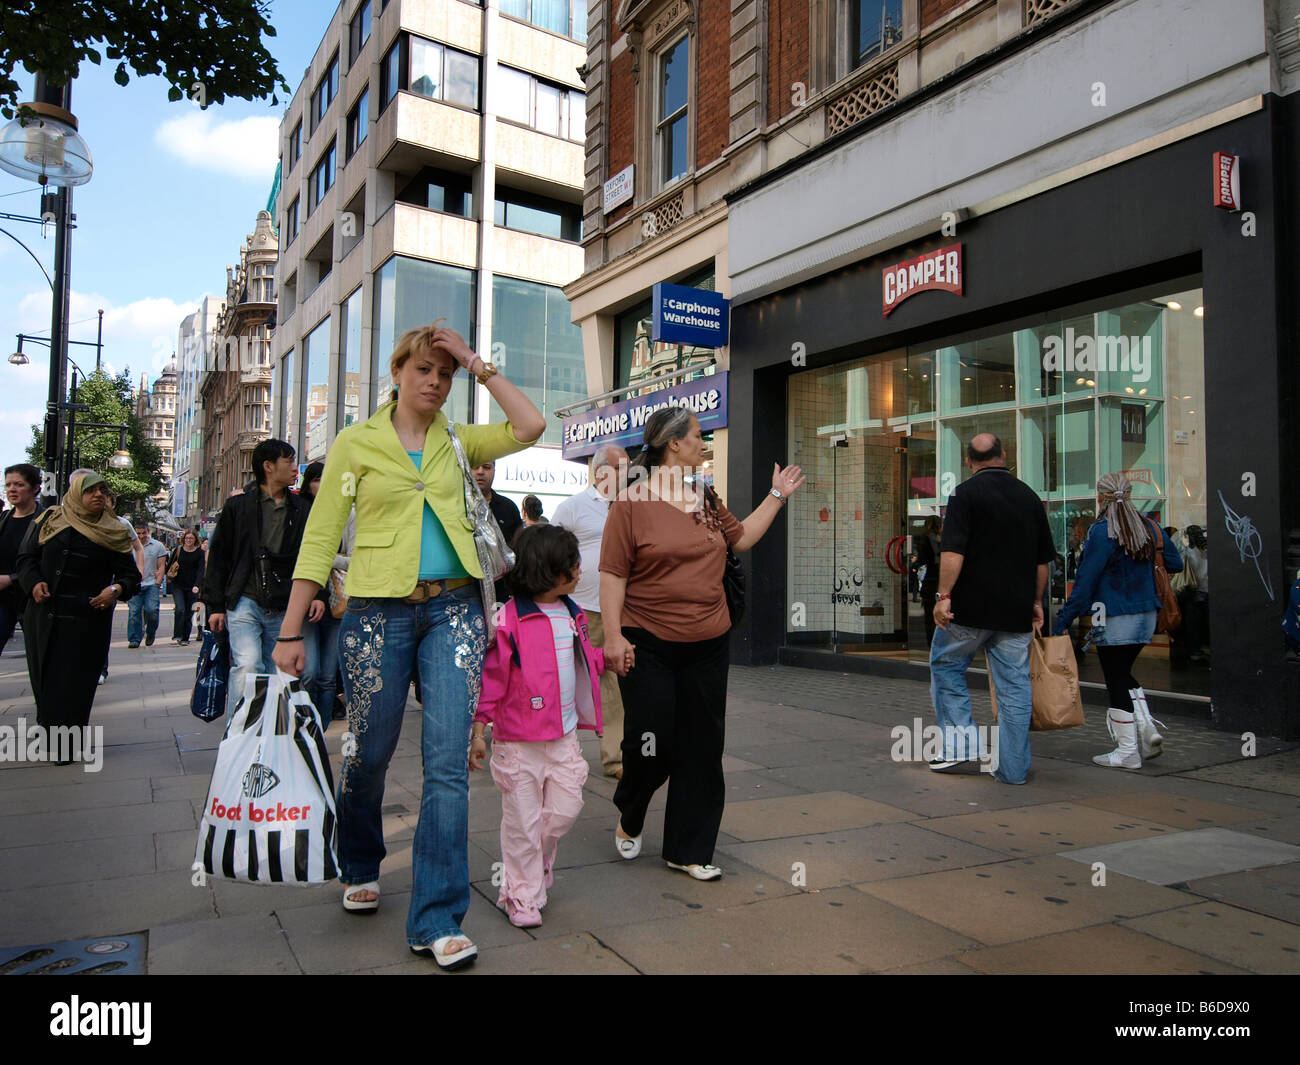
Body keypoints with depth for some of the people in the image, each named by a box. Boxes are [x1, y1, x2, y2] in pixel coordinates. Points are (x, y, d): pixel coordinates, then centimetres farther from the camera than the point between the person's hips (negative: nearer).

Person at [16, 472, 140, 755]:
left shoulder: (112, 534, 3)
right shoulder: (49, 519, 7)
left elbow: (131, 574, 2)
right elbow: (26, 557, 9)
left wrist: (117, 588, -19)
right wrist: (34, 583, -9)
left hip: (87, 618, -2)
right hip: (43, 615, 2)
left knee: (73, 681, -2)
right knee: (43, 676, 7)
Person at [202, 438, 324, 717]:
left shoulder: (302, 509, 13)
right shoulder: (239, 506, 7)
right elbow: (218, 556, 9)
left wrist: (318, 595, 0)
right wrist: (215, 604, 4)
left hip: (283, 609, 3)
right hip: (245, 602, -3)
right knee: (247, 666, -20)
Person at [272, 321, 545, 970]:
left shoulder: (456, 442, 12)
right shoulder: (357, 443, 4)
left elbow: (530, 426, -2)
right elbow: (320, 538, 0)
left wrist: (478, 366, 1)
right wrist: (291, 631, -4)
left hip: (454, 607, 2)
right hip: (379, 611, -1)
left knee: (448, 762, -5)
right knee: (369, 753, 11)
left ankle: (435, 922, 5)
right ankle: (359, 867, 41)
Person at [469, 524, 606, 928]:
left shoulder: (573, 615, 9)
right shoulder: (509, 620, -15)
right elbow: (490, 676, -12)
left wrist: (607, 658, 9)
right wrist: (478, 730, -11)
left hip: (564, 735, 6)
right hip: (519, 740, -6)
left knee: (566, 808, 10)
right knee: (523, 819, 4)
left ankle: (535, 863, 37)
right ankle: (521, 896, 21)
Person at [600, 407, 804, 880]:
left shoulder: (706, 499, 11)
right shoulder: (632, 502, -8)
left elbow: (742, 537, 24)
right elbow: (613, 574, -10)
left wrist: (777, 496, 22)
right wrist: (613, 635, -15)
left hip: (708, 645, 6)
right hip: (648, 646, -6)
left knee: (702, 748, 8)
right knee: (650, 742, -1)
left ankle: (689, 850, 22)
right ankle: (629, 820, 32)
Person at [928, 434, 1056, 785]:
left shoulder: (966, 493, -7)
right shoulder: (1030, 496, 11)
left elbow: (953, 551, -17)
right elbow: (1043, 559, 15)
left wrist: (944, 595, -16)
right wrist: (1035, 601, 22)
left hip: (971, 608, -5)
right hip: (1016, 611, 5)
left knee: (945, 664, 14)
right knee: (1014, 684, 7)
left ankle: (960, 741, 7)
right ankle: (1013, 768, 11)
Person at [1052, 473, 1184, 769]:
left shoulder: (1102, 532, -14)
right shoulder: (1149, 527, 5)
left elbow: (1085, 581, -17)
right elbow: (1176, 564, 13)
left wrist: (1062, 622, -15)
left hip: (1114, 618, -7)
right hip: (1147, 614, 7)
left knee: (1117, 681, 1)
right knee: (1124, 674, 21)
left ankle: (1127, 751, 6)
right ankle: (1147, 728, 7)